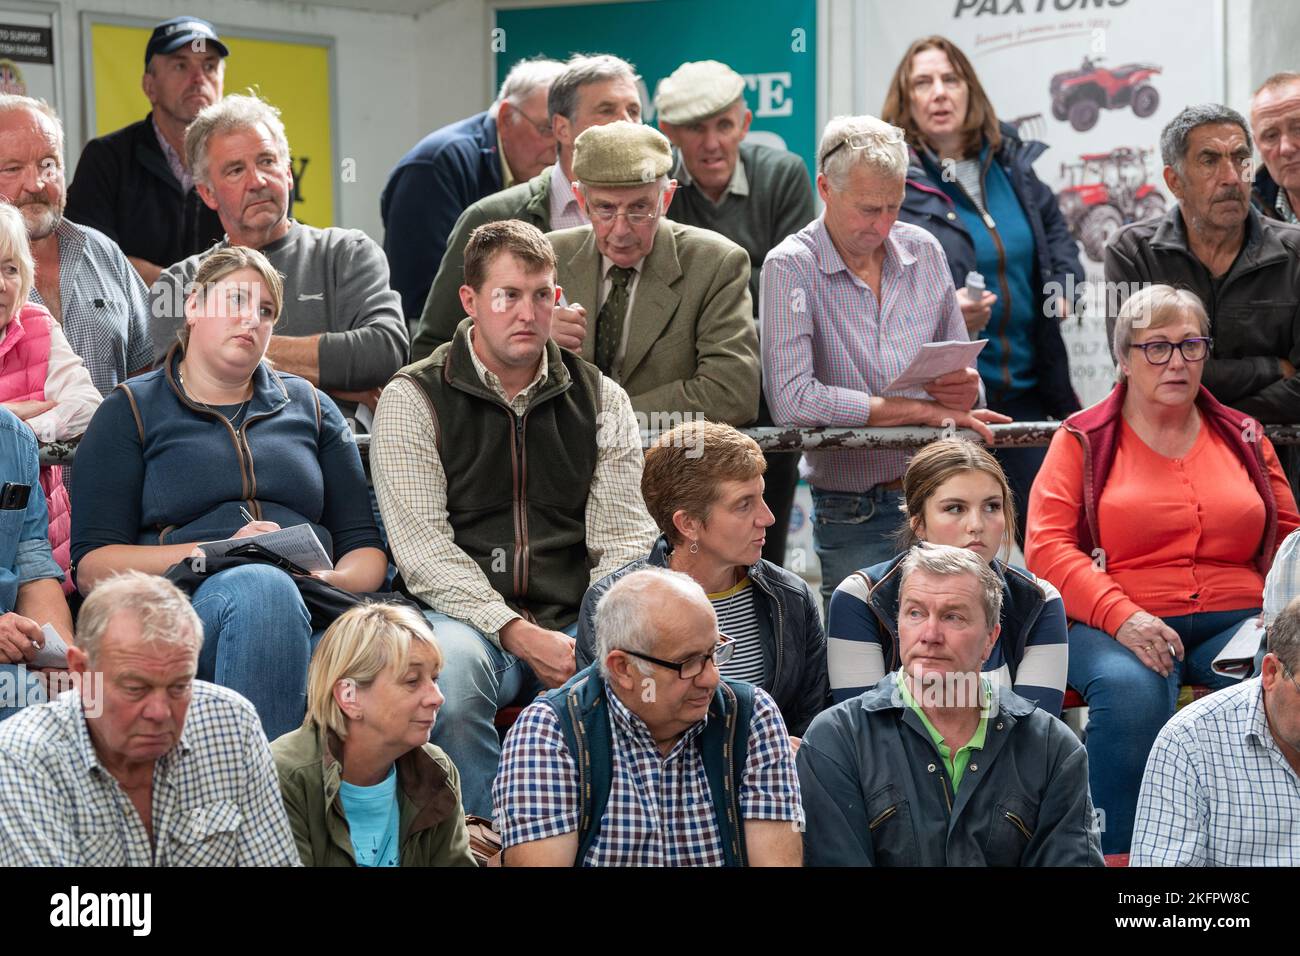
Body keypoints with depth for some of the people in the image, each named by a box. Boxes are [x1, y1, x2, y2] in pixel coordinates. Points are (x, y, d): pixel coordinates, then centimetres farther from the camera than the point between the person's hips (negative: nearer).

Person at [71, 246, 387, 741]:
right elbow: (93, 567, 3)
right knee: (263, 587, -39)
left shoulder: (311, 407, 26)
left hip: (307, 610, 3)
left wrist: (336, 580, -4)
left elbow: (364, 548, 22)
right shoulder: (130, 412, 16)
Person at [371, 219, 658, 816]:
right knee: (448, 666, -38)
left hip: (574, 626, 2)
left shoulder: (601, 402, 14)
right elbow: (422, 548, -7)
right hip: (466, 617, -2)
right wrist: (518, 634, -18)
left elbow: (623, 539, 8)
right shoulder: (414, 400, 4)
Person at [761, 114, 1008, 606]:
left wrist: (964, 390, -9)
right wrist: (923, 410, -17)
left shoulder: (924, 251, 8)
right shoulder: (791, 267, -6)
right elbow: (792, 399, -20)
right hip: (853, 512, -4)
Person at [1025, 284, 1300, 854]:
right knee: (1130, 690, -38)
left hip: (1236, 619, 3)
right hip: (1113, 628, -2)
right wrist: (1120, 617, -17)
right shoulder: (1082, 440, 10)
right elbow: (1047, 546, -1)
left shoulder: (1244, 438, 21)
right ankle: (1119, 855, -27)